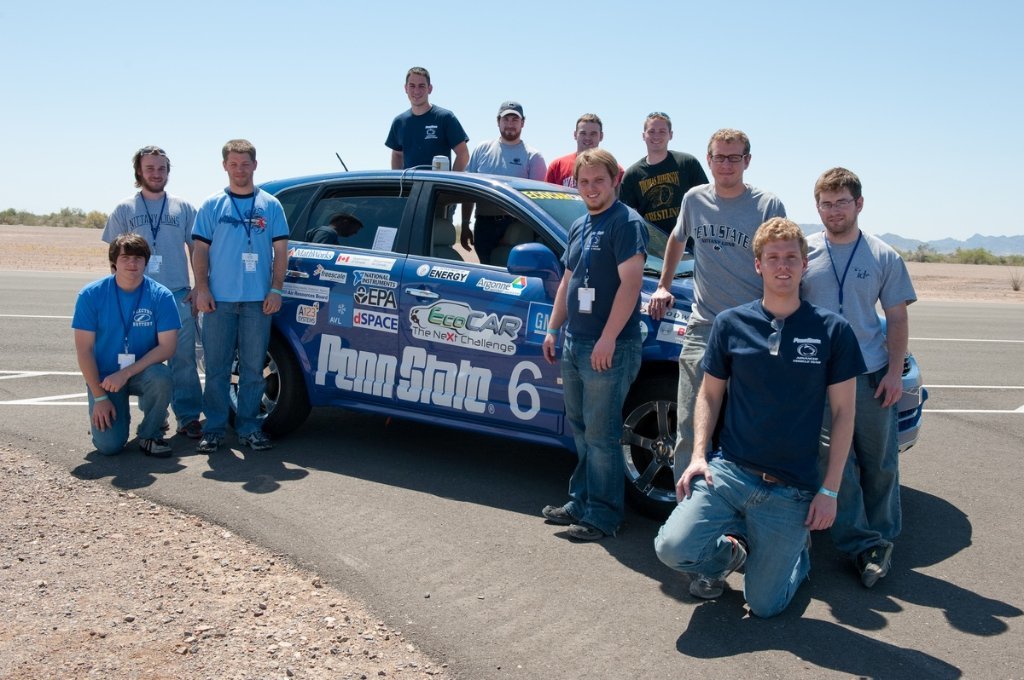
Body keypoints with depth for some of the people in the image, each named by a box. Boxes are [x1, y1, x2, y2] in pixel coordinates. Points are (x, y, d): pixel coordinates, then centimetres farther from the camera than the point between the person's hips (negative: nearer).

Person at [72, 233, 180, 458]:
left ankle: (150, 435, -7)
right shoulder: (91, 294, -8)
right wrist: (99, 397, -12)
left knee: (162, 378, -35)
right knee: (109, 445, -16)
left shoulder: (161, 296, -9)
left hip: (143, 372, 0)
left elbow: (167, 346, -13)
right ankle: (118, 414, 21)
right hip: (105, 376, 0)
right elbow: (84, 349, -7)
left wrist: (126, 373, -23)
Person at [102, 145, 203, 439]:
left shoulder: (183, 208, 10)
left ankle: (189, 418, 4)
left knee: (184, 359, -1)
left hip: (179, 296, 0)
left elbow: (196, 250, 11)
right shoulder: (124, 210, 9)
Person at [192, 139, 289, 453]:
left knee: (253, 367, 5)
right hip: (219, 299, 0)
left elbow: (280, 251, 6)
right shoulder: (212, 206, 8)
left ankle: (249, 427, 14)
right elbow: (200, 250, 6)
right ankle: (214, 428, 11)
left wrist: (275, 290, -3)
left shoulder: (271, 205, 8)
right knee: (217, 368, 3)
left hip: (257, 299, 0)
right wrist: (202, 289, -4)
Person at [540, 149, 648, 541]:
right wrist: (553, 329, 17)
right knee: (581, 429, 16)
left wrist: (608, 339, -23)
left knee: (600, 435, -5)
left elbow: (631, 281, -19)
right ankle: (581, 504, 27)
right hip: (574, 344, 9)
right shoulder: (579, 227, 17)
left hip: (608, 348, -9)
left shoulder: (626, 222, -10)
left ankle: (603, 516, 5)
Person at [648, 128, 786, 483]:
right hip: (702, 329, 3)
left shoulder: (769, 206, -2)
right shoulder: (694, 199, 8)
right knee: (690, 425, 1)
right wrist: (663, 286, 24)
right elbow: (677, 240, 28)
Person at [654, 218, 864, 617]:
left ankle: (798, 548, 35)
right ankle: (728, 551, 15)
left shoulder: (832, 331, -2)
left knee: (763, 605, 2)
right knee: (673, 547, -20)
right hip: (728, 471, 2)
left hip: (792, 490, -1)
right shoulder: (730, 323, 2)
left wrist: (830, 490, -3)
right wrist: (699, 455, -4)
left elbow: (843, 412, 1)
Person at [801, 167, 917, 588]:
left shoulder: (884, 257, 6)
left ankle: (883, 538, 23)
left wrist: (895, 371, -4)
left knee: (880, 461, 7)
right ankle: (864, 545, 7)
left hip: (871, 375, 1)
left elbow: (897, 320, 7)